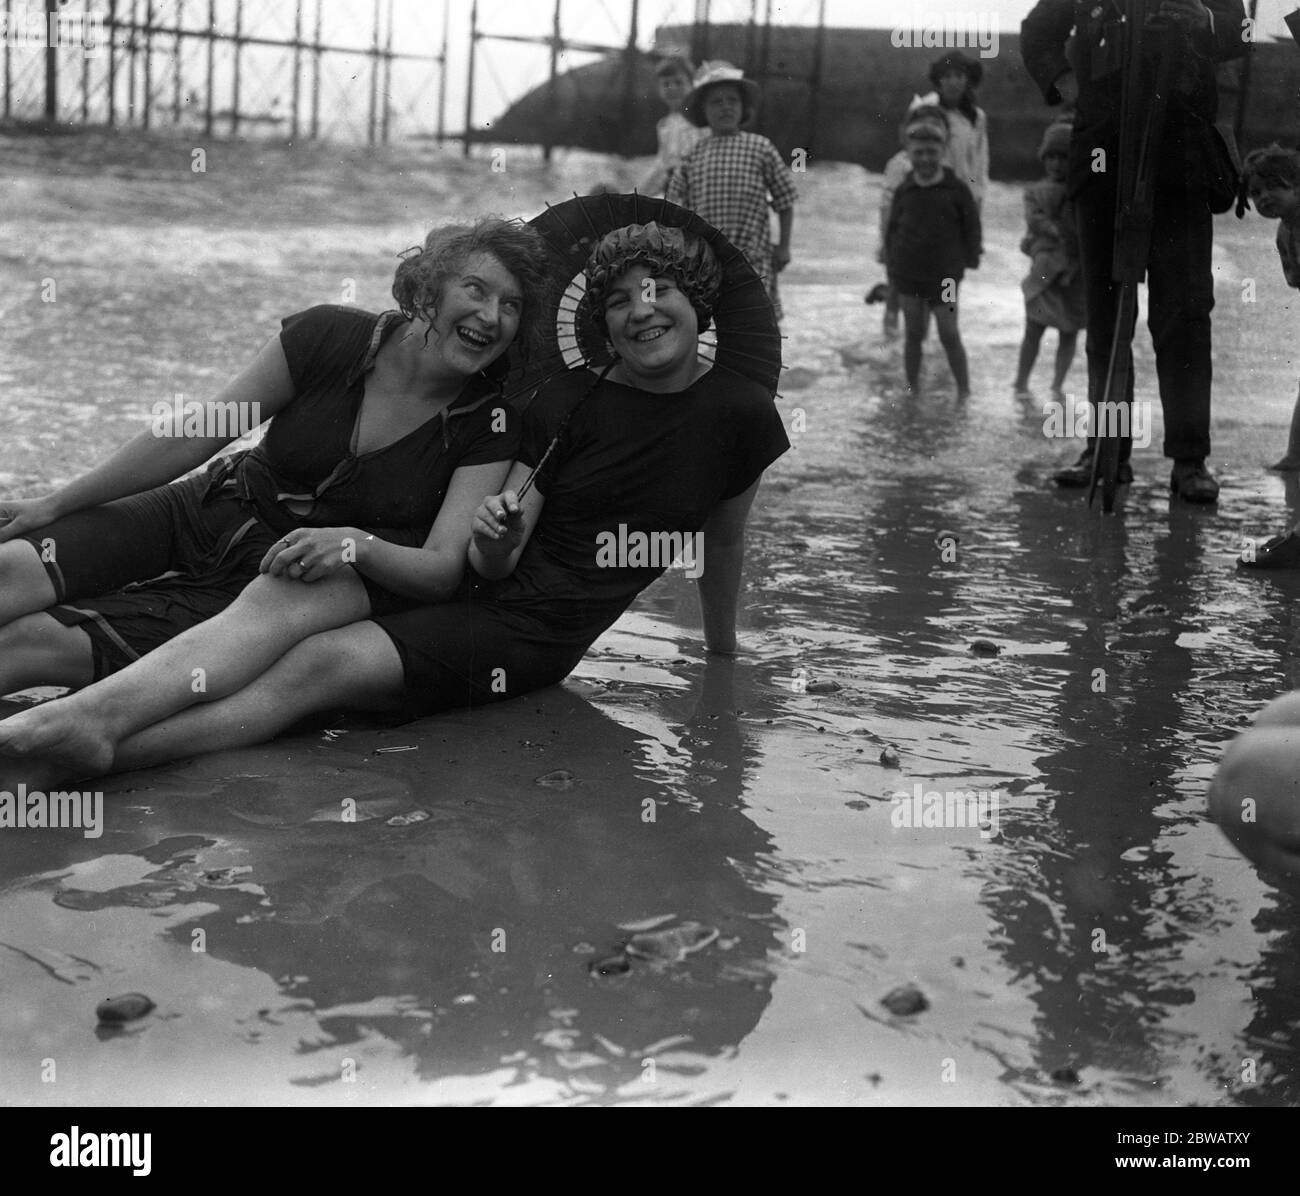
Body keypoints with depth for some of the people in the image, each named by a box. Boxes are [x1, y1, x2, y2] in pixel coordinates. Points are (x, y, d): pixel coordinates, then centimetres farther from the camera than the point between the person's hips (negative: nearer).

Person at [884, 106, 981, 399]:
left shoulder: (957, 190, -5)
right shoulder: (904, 191, 2)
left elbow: (971, 229, 2)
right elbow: (892, 229, 9)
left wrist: (969, 261, 2)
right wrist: (891, 264, 6)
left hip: (943, 276, -2)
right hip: (907, 274, 2)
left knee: (949, 335, 0)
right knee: (913, 334, 8)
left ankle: (964, 392, 12)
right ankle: (913, 390, 19)